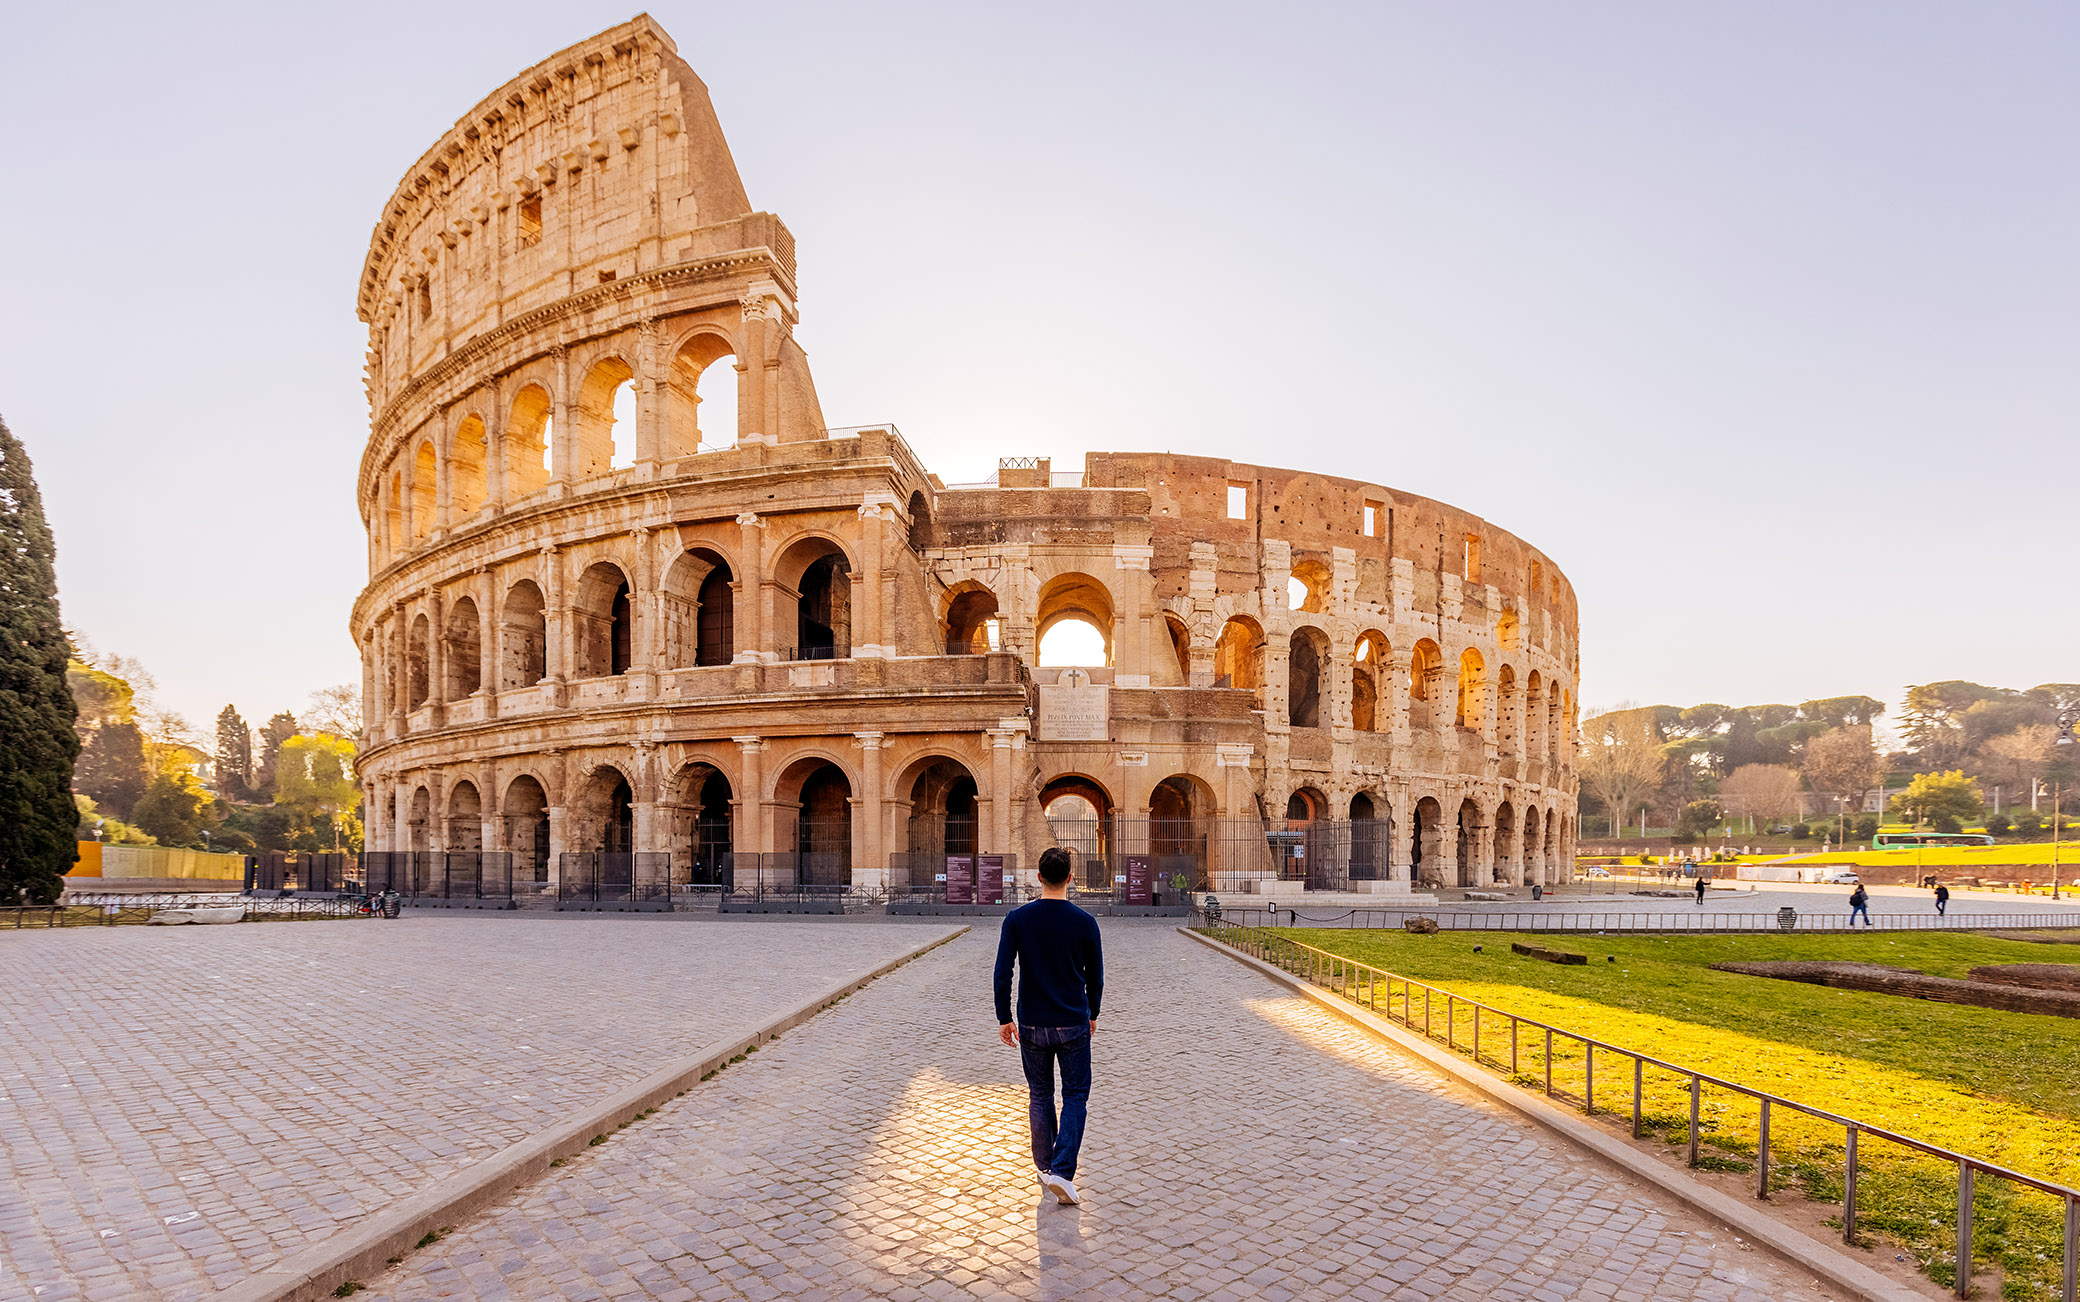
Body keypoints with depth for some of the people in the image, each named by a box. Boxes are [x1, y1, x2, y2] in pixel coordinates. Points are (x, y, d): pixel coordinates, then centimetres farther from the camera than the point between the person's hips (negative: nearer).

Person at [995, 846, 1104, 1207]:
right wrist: (1092, 1014, 17)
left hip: (1032, 1026, 1)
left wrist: (1004, 1018, 2)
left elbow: (1002, 973, -8)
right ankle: (1062, 1172, -5)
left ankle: (1045, 1169, 25)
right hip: (1073, 1025, -1)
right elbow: (1095, 976, 1)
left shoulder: (1017, 919, -7)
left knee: (1040, 1097, 16)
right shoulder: (1084, 922, -8)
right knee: (1075, 1097, 8)